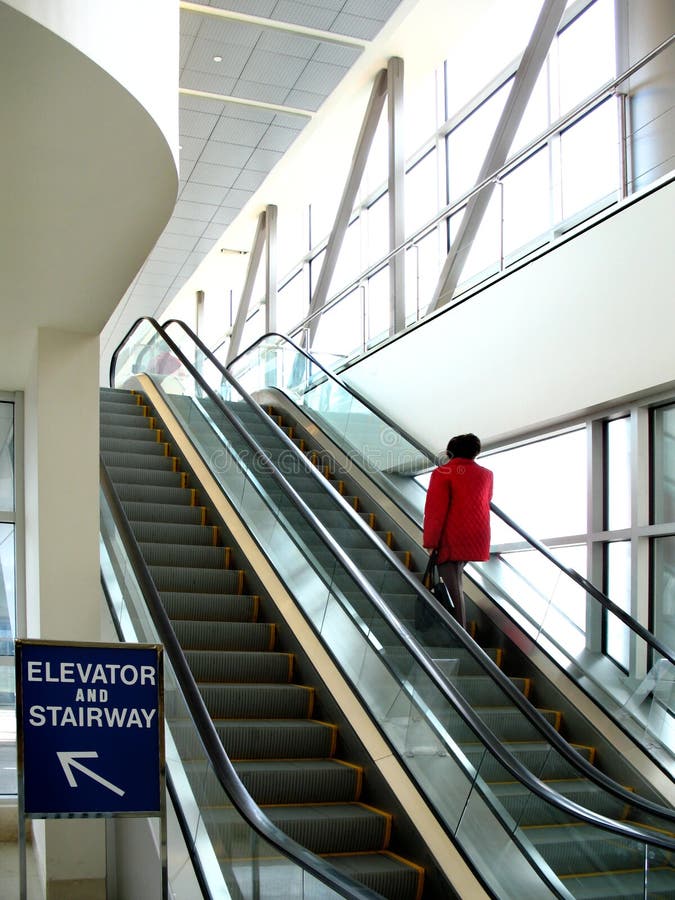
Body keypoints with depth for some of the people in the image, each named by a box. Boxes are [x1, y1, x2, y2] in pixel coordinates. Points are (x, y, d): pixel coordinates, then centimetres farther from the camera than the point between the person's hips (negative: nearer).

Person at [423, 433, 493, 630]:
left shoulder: (442, 473, -8)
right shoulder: (486, 475, 8)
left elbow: (435, 511, -12)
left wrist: (430, 542, -9)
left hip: (451, 540, -6)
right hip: (477, 540, 6)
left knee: (453, 586, -4)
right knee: (455, 580, 19)